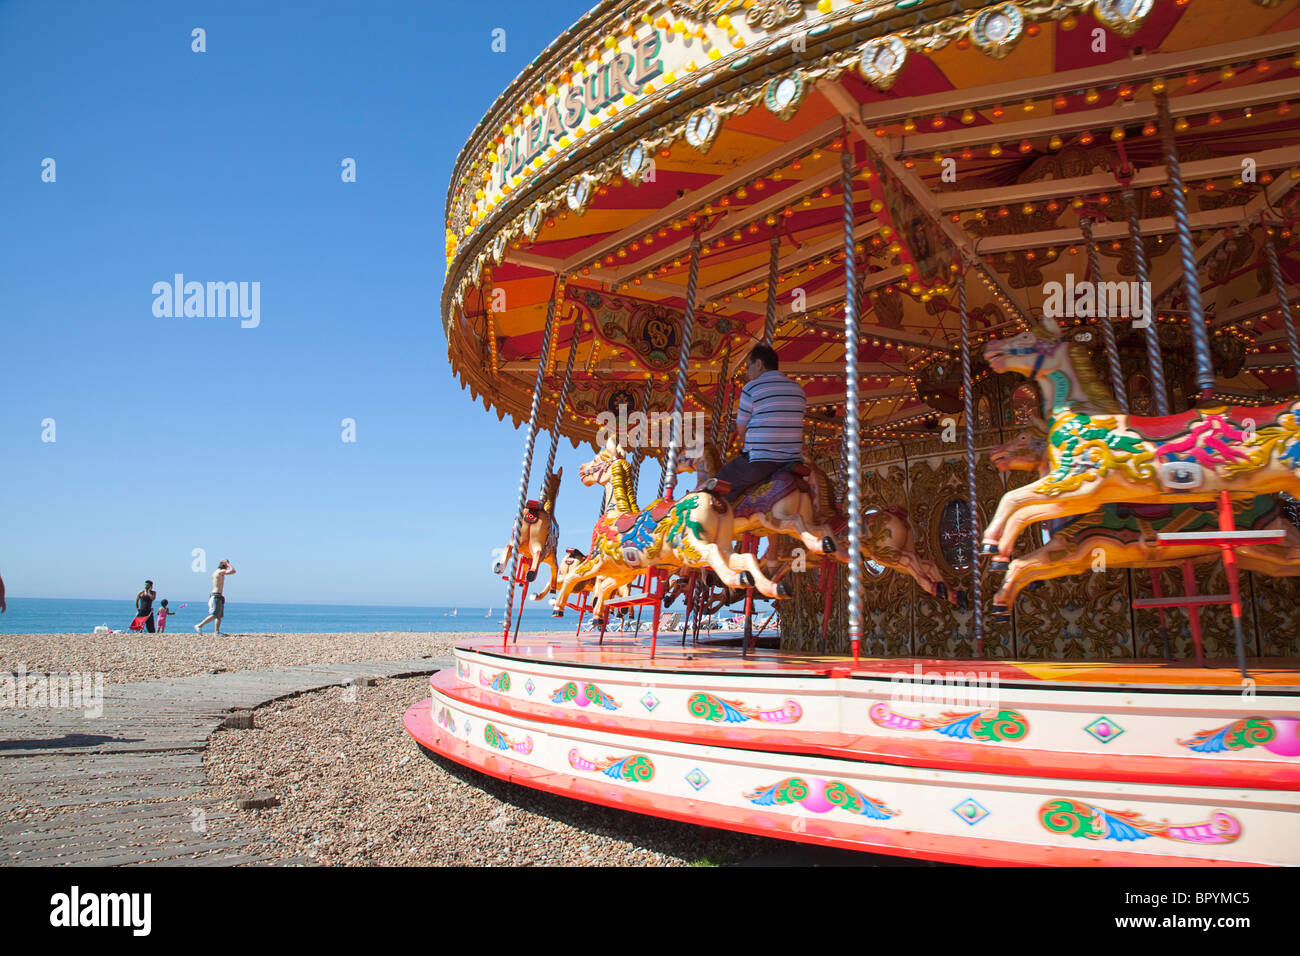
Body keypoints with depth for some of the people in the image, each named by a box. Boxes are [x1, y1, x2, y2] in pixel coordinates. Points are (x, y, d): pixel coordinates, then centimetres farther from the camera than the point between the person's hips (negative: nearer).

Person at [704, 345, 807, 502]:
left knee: (713, 489, 5)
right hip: (793, 462, 5)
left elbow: (741, 432, 2)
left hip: (758, 461, -5)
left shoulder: (751, 388, -3)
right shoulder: (798, 389, 13)